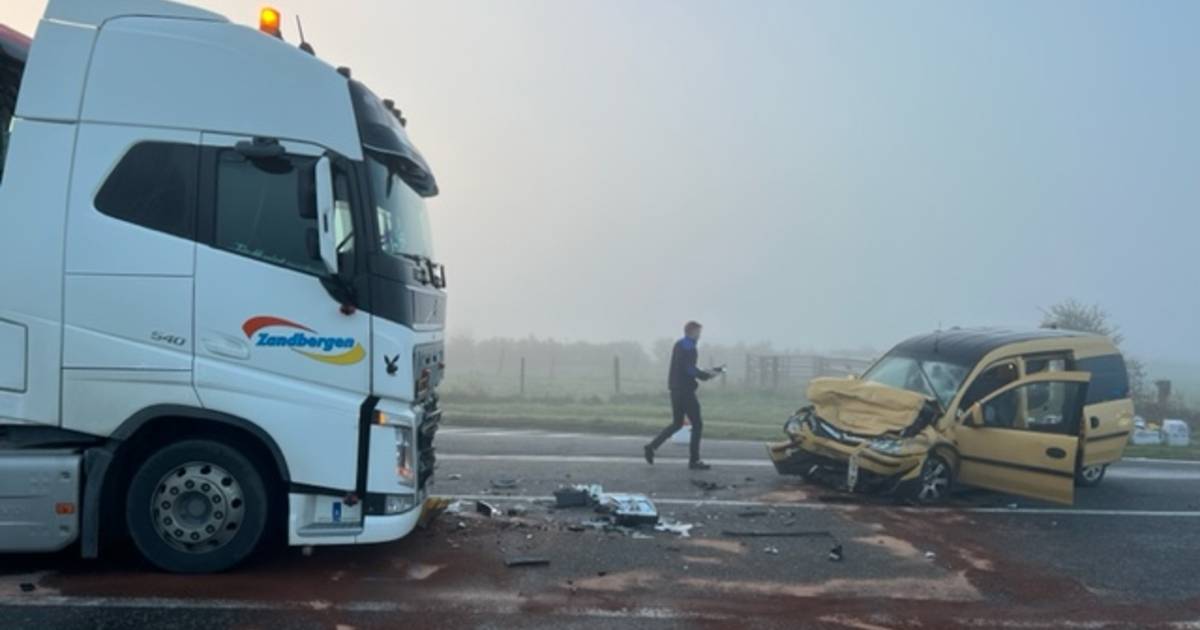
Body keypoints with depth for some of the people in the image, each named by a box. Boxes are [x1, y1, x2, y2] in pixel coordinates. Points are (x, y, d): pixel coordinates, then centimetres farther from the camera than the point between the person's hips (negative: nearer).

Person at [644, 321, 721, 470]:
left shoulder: (679, 345, 16)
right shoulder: (689, 347, -12)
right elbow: (690, 369, -21)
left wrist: (703, 373, 18)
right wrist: (707, 375, -10)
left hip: (675, 389, 9)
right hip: (685, 390, -9)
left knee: (677, 423, 16)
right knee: (697, 424, -1)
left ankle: (652, 447, 6)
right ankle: (694, 460, 1)